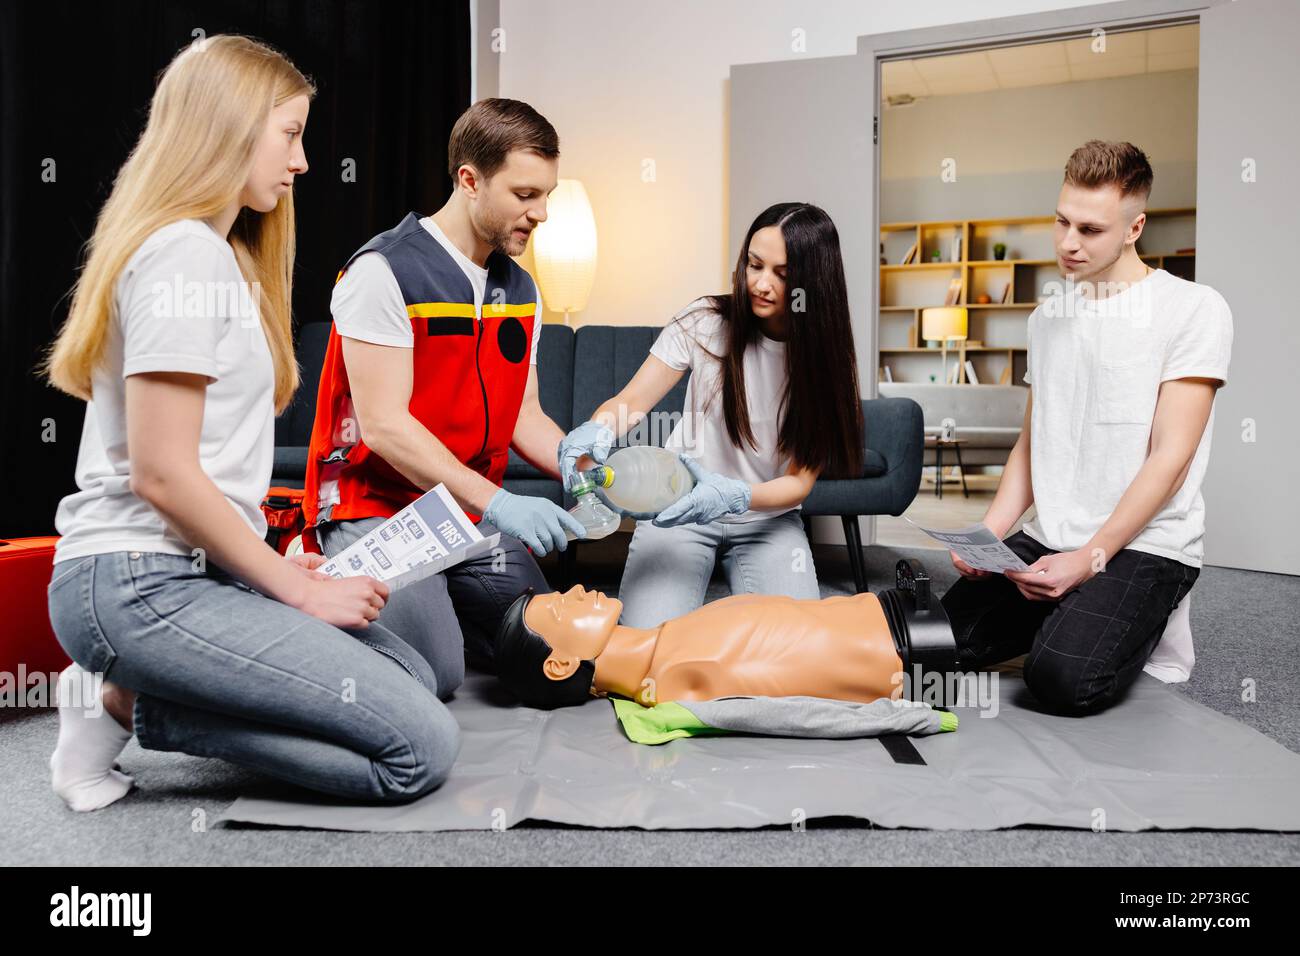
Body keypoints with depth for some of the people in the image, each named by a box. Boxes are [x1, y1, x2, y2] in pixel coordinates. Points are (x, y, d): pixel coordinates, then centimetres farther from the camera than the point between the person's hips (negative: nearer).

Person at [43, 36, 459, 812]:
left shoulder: (217, 253, 18)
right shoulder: (184, 253, -12)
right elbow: (162, 473, -18)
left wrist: (277, 569, 7)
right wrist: (297, 588, -11)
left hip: (194, 570, 10)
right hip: (142, 585, -10)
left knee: (419, 680, 8)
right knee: (423, 749, -15)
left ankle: (132, 699, 5)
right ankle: (129, 706, -6)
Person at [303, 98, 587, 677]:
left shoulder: (521, 290, 9)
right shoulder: (384, 271, -14)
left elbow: (524, 418, 11)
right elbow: (383, 425, -19)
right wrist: (496, 503, -26)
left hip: (477, 512, 7)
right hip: (377, 504, -6)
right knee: (433, 673, -22)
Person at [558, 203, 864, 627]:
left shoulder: (823, 357, -8)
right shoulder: (707, 322, -11)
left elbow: (800, 481, -11)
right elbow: (630, 401, -10)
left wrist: (734, 496, -31)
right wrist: (596, 429, -34)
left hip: (768, 518, 2)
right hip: (678, 506, -1)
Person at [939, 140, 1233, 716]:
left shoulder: (1193, 309, -6)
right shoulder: (1047, 317, 13)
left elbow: (1170, 457, -12)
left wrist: (1089, 558, -19)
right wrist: (987, 535, -1)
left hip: (1143, 546, -5)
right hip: (1046, 540, 6)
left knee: (1062, 679, -27)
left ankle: (1139, 622, 8)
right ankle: (1072, 617, 14)